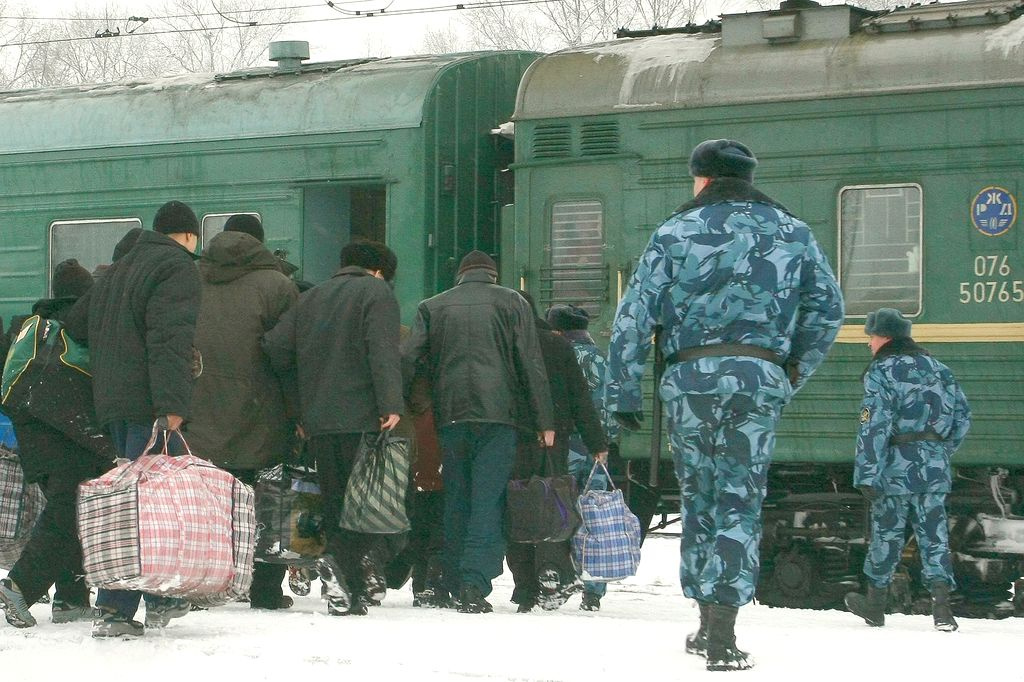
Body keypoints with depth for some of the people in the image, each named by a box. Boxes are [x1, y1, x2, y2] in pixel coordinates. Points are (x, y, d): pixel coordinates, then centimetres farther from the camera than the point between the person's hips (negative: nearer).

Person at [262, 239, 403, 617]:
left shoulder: (310, 298, 19)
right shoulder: (377, 293, 2)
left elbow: (274, 348, 13)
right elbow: (383, 352, -13)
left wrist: (299, 405, 18)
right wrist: (391, 403, -18)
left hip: (317, 421, 5)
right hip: (362, 418, -5)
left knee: (335, 502, 9)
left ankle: (352, 589, 4)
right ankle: (343, 561, -28)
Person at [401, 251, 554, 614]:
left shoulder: (432, 307, 14)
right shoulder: (511, 302, 8)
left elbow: (408, 360, 4)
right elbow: (531, 364, 3)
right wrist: (545, 421, 3)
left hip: (450, 417, 2)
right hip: (498, 413, -2)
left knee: (456, 501, 12)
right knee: (488, 500, -6)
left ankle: (456, 586, 14)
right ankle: (475, 583, -18)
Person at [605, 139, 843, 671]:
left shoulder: (675, 233, 5)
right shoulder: (792, 233, 10)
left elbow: (633, 316, 1)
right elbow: (828, 309, 12)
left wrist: (621, 392, 5)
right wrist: (796, 373, 21)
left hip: (689, 378, 0)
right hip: (760, 378, 0)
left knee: (698, 497, 14)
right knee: (740, 502, 0)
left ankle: (707, 622, 18)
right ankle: (722, 632, -12)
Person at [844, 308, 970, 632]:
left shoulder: (881, 371, -8)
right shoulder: (936, 368, 12)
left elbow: (874, 424, -15)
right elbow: (962, 414, 15)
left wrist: (867, 474, -17)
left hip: (896, 469, -5)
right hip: (935, 470, 5)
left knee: (886, 534, 8)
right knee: (934, 533, 3)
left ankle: (875, 603, 20)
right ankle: (941, 599, -13)